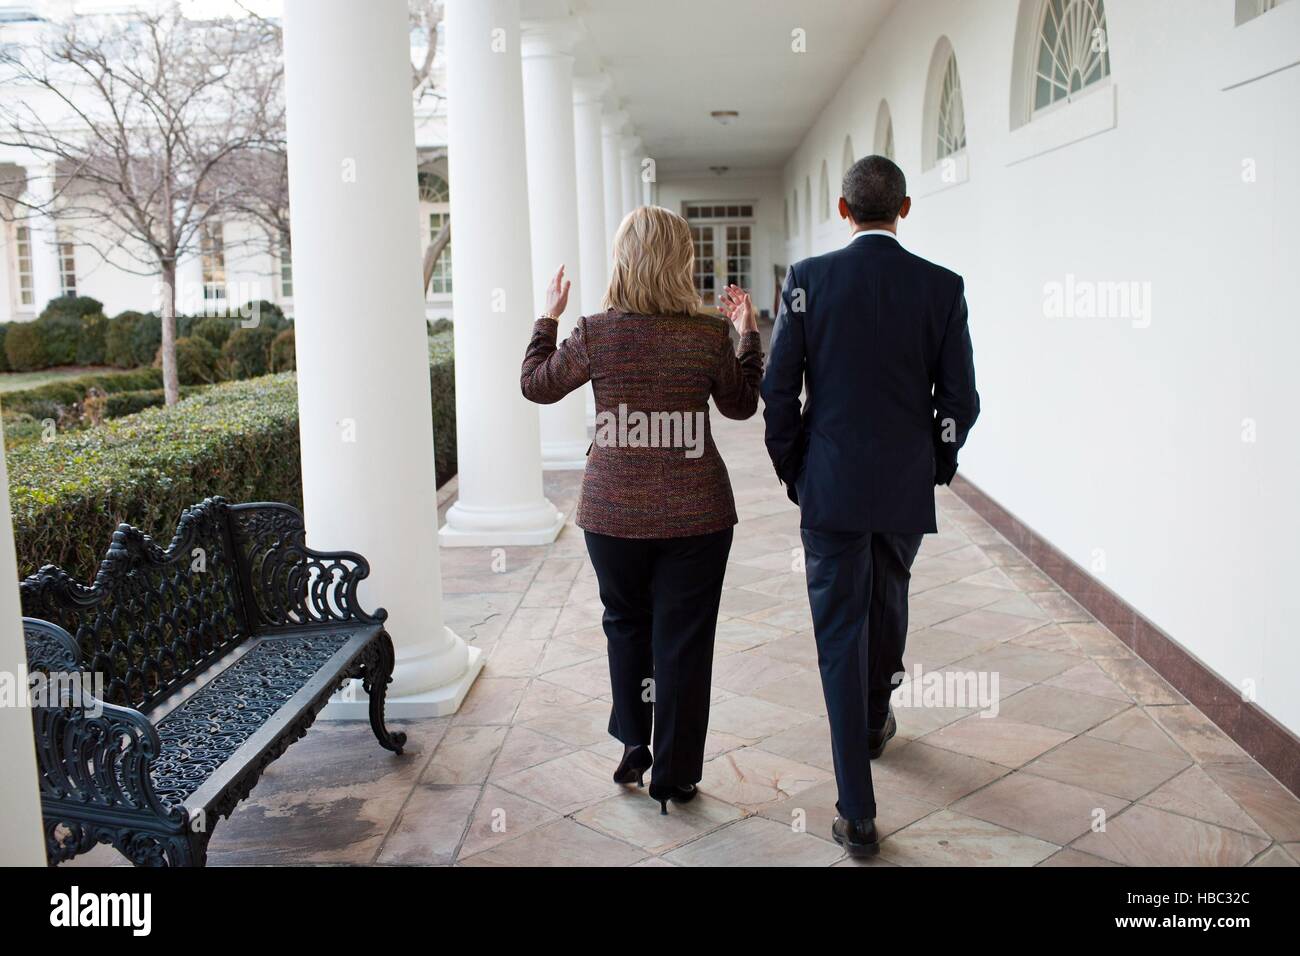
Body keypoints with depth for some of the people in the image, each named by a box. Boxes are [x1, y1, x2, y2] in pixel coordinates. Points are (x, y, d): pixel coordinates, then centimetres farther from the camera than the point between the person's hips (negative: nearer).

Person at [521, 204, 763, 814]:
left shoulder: (595, 334, -8)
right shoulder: (710, 335, -7)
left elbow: (536, 385, 8)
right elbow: (741, 405, 10)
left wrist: (547, 317, 19)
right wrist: (748, 335, 18)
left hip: (613, 512, 1)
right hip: (696, 513, 0)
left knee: (626, 620, 23)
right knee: (683, 638, 8)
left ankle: (634, 742, 26)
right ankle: (674, 775, 17)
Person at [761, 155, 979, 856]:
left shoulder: (809, 278, -6)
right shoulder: (942, 287, -3)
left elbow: (778, 390, -6)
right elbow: (960, 399, -2)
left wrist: (790, 469, 8)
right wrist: (935, 465, 15)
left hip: (831, 484, -2)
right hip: (907, 486, 2)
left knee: (840, 633, 3)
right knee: (888, 607, 26)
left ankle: (858, 812, 4)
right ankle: (875, 723, 50)